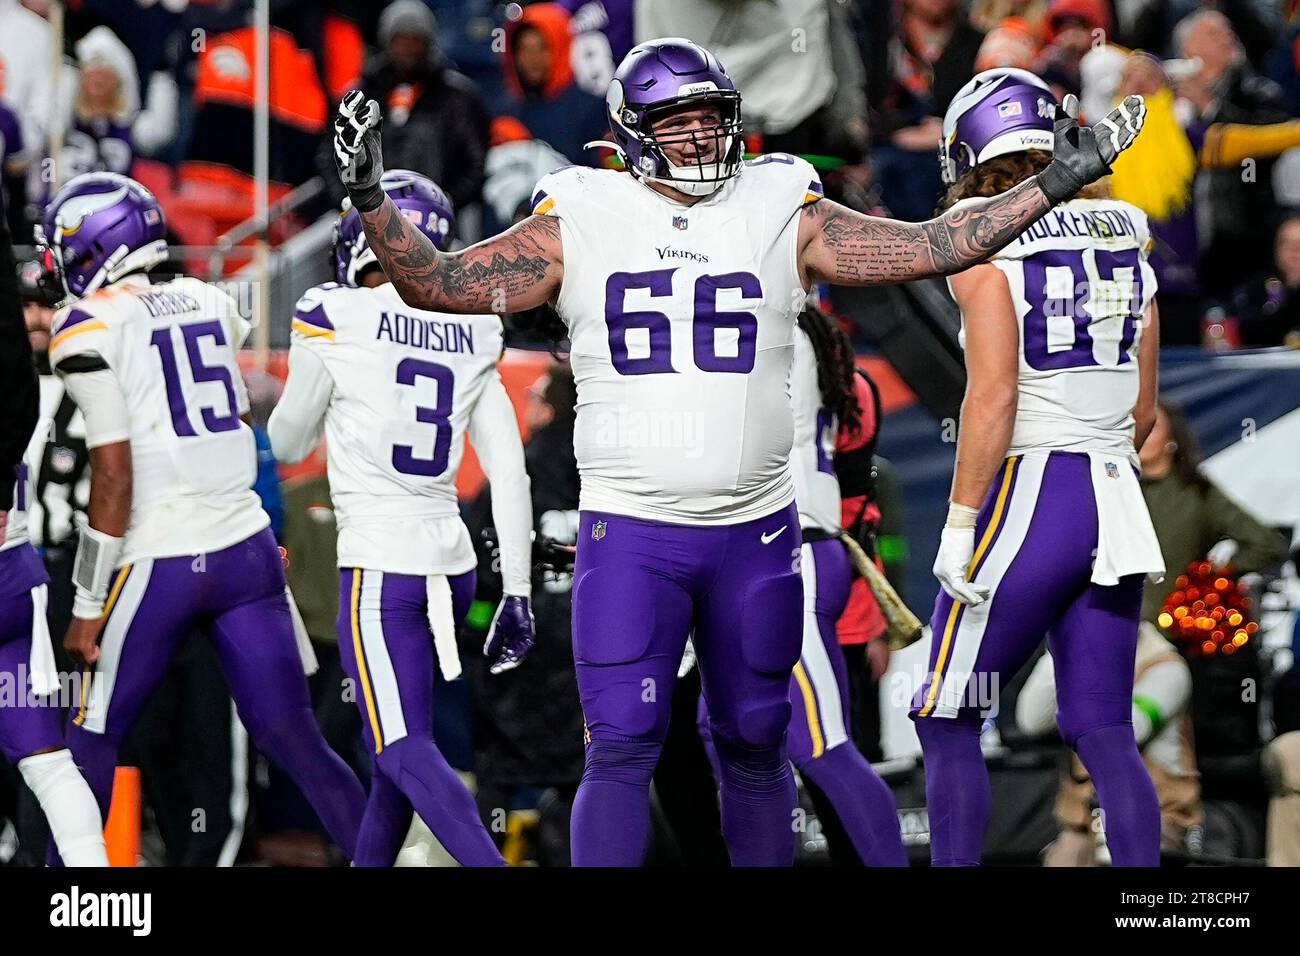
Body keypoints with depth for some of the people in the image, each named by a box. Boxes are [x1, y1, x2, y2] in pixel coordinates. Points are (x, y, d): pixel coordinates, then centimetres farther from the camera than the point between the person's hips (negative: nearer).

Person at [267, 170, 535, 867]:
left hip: (380, 566, -6)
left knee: (405, 750, -8)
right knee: (392, 738, 17)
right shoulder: (472, 336, 7)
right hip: (451, 562, 6)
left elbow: (289, 444, 5)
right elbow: (509, 475, 6)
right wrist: (517, 595, 10)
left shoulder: (336, 319, -7)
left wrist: (313, 379, 24)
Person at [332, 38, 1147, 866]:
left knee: (755, 748, 11)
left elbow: (930, 248, 0)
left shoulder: (781, 218, 4)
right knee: (621, 749, -9)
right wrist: (371, 198, -17)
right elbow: (436, 282, -2)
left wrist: (1052, 186, -6)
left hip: (756, 533, 2)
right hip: (630, 533, -2)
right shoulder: (580, 226, 1)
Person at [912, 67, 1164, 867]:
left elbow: (993, 397, -16)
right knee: (1103, 733, 8)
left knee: (949, 724, 5)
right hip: (1116, 495, 6)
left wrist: (959, 527, -13)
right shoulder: (1126, 240, 11)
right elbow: (1143, 409, 15)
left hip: (1026, 498, -6)